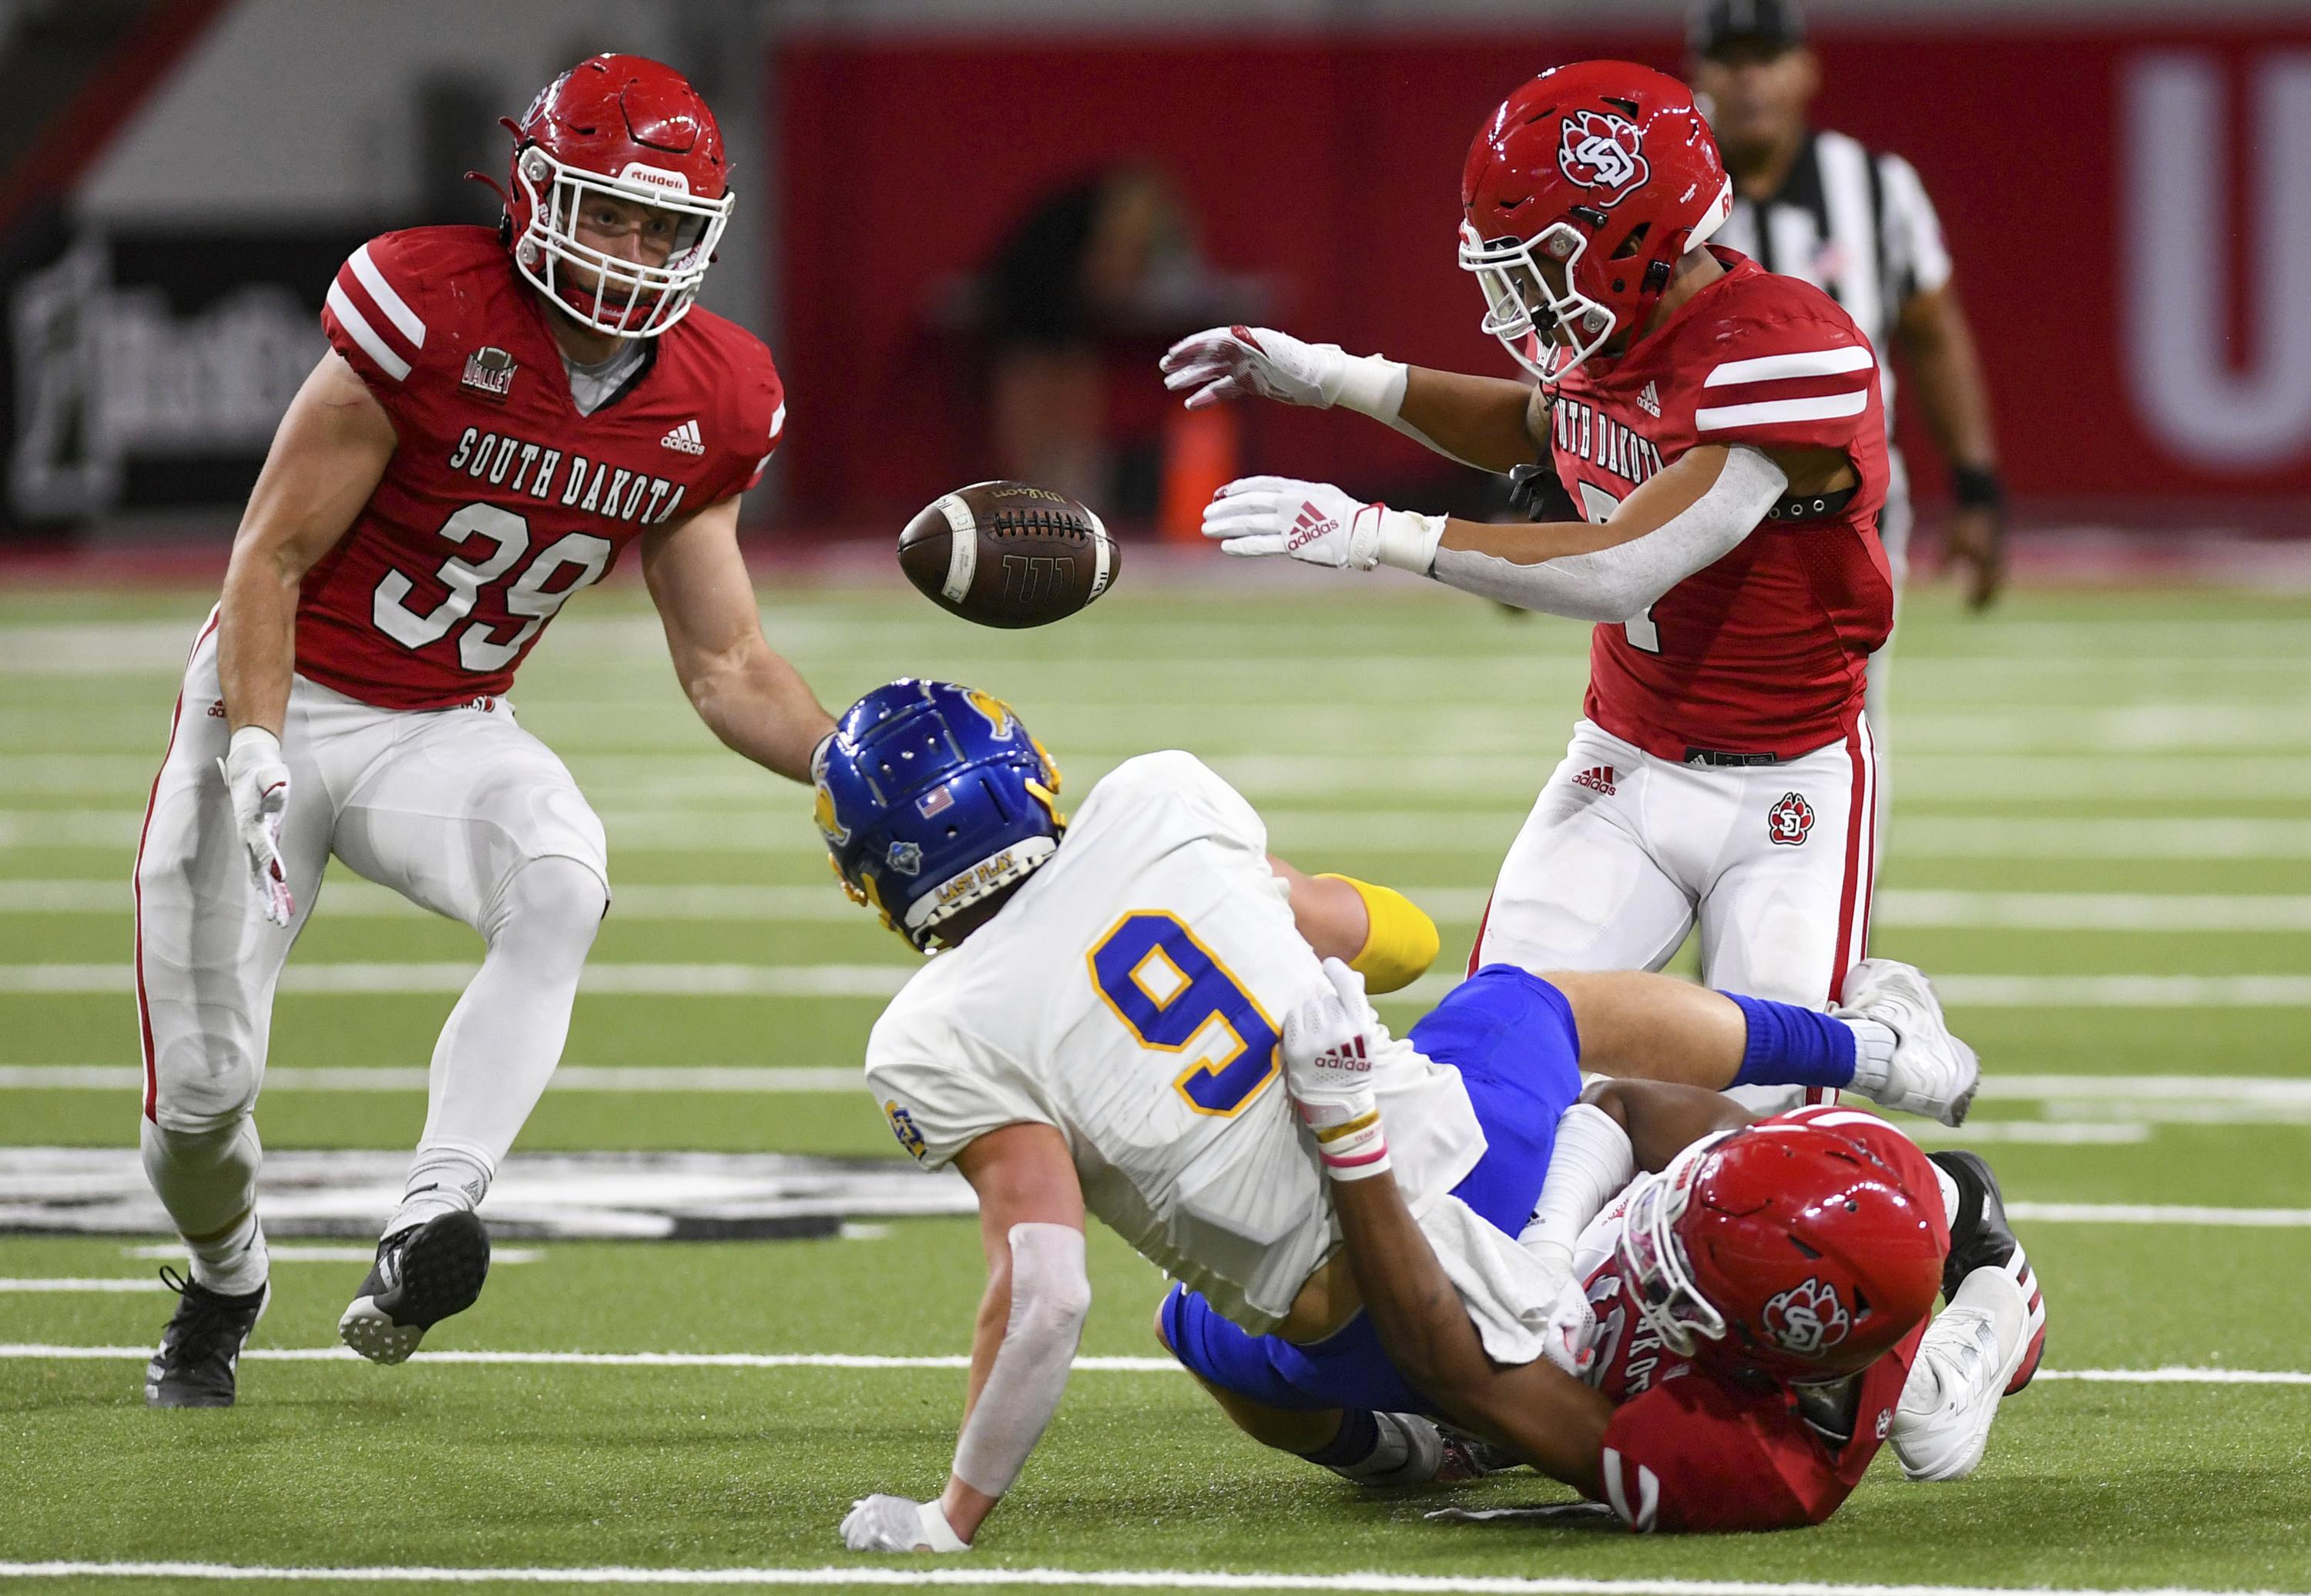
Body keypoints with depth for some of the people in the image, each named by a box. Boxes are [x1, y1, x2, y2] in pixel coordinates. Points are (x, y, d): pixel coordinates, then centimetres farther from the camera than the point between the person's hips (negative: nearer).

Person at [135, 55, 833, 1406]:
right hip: (278, 704, -3)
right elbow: (272, 560, -15)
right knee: (204, 1091, -3)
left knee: (564, 884, -32)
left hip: (446, 734, 3)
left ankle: (428, 1227, -39)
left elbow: (728, 666, 5)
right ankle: (226, 1281, 32)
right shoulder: (430, 314, -21)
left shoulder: (708, 406, -4)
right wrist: (255, 768, -25)